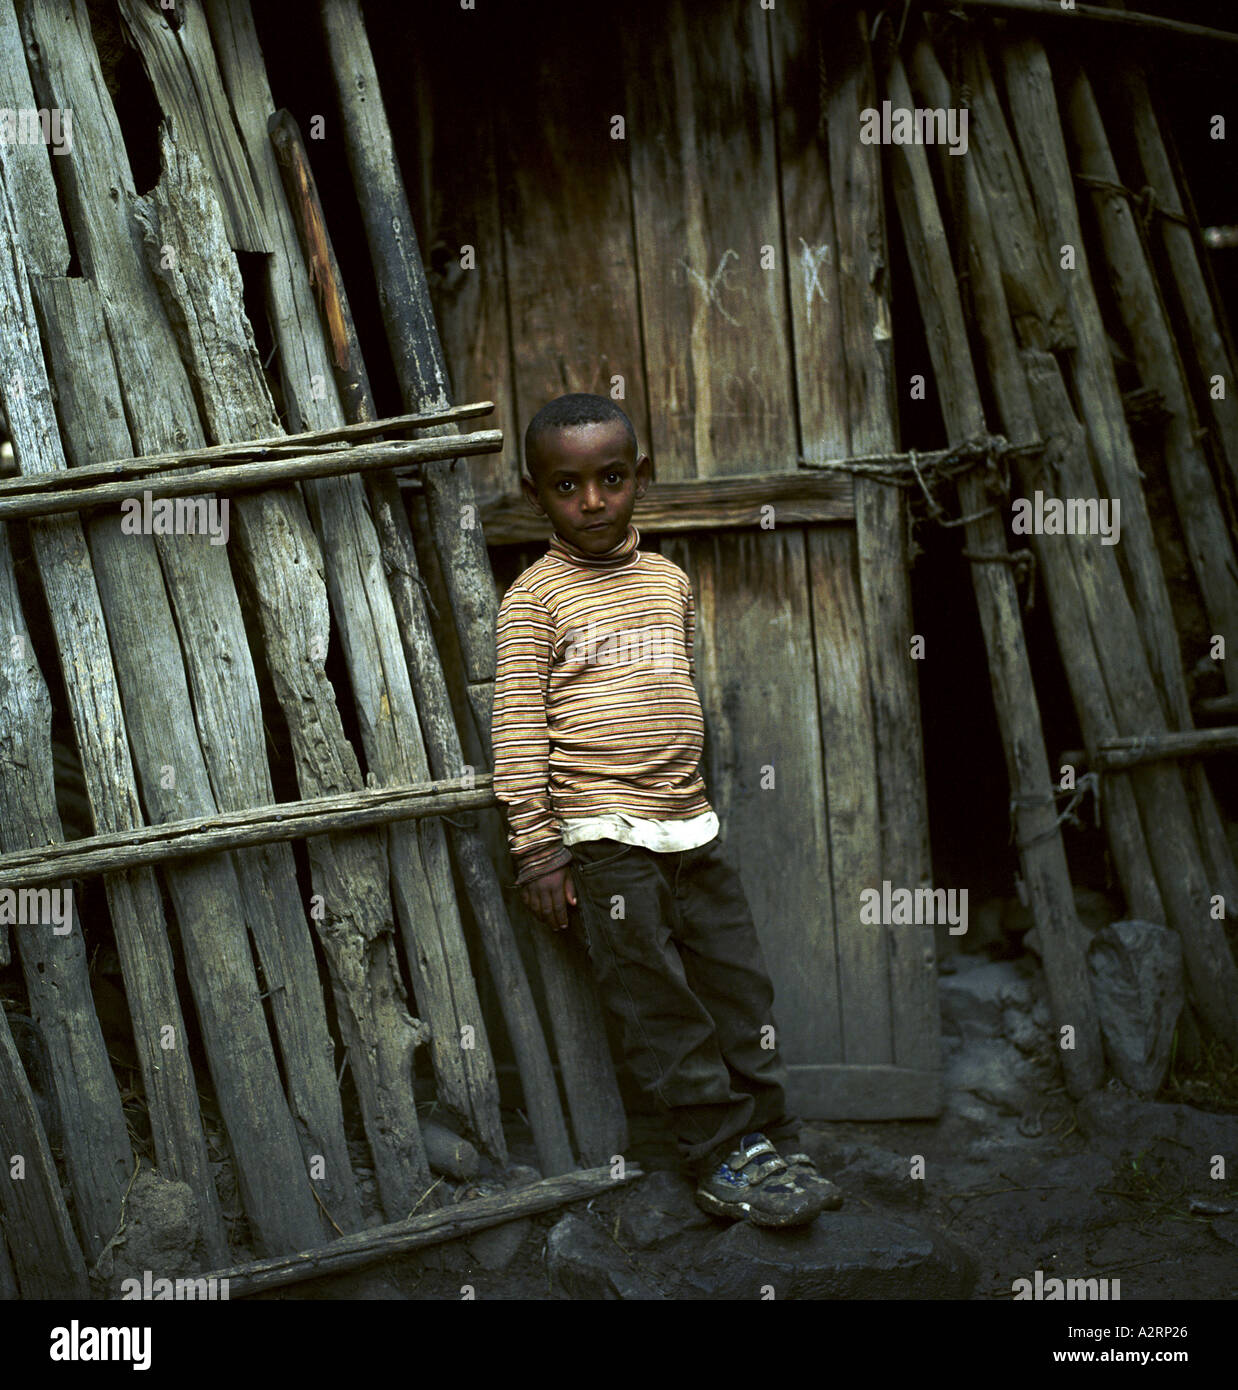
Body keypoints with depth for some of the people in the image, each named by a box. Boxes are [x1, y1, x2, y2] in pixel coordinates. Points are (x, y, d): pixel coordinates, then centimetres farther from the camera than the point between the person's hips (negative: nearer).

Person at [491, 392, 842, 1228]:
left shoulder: (671, 580, 12)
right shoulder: (536, 596, -5)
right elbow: (518, 729, -7)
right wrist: (537, 848, -11)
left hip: (690, 825, 6)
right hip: (604, 838, -5)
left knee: (741, 987, 8)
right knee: (660, 1006, -1)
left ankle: (773, 1142, 20)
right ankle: (724, 1159, 10)